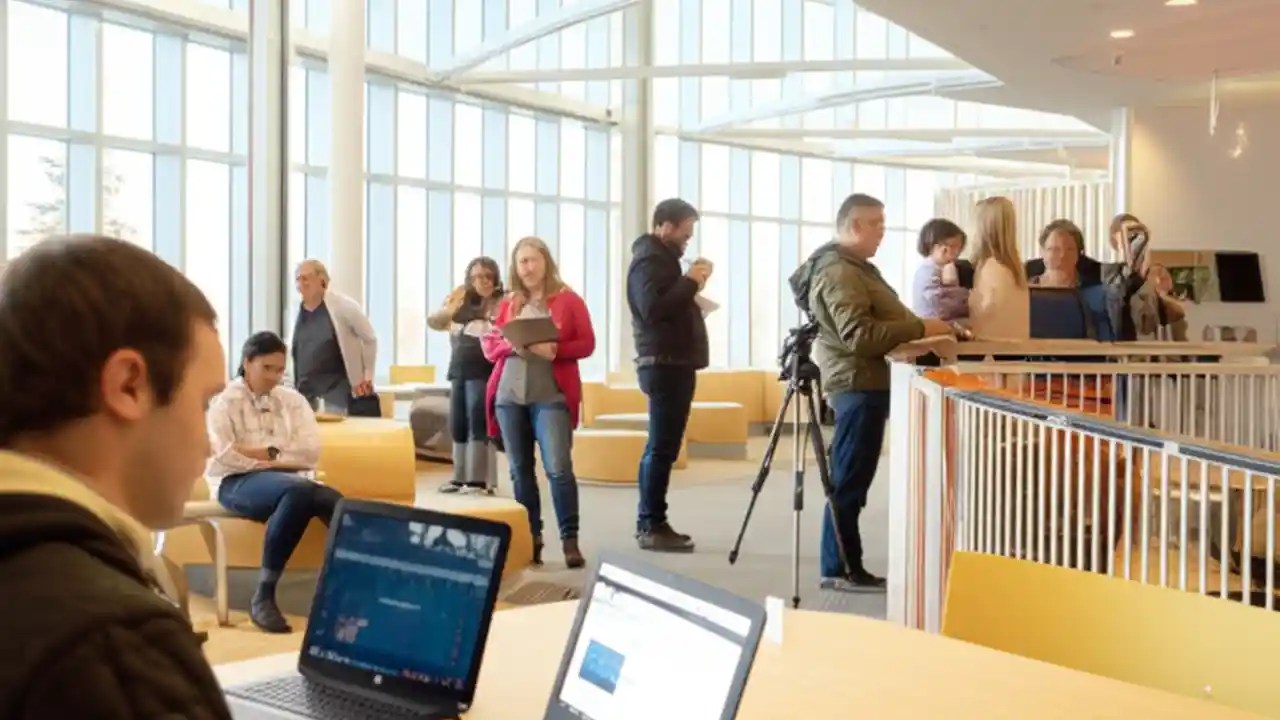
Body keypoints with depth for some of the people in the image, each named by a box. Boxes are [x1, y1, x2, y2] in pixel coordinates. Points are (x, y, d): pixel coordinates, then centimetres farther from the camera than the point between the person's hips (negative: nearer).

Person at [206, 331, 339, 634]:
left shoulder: (292, 399, 19)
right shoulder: (225, 401, 8)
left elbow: (310, 452, 4)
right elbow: (224, 455, -9)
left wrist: (268, 453, -6)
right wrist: (275, 460, -5)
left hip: (292, 479, 4)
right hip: (238, 482, -4)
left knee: (337, 504, -31)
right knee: (298, 492, -38)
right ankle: (263, 596, -32)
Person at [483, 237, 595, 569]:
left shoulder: (568, 300, 4)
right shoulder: (507, 304, 15)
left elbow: (586, 343, -1)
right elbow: (489, 345, 11)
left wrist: (555, 350, -17)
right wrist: (509, 345, -10)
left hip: (551, 395, -4)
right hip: (508, 395, 4)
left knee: (558, 468, -13)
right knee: (520, 469, 6)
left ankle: (569, 540, -8)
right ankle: (530, 538, 14)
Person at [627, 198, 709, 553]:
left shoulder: (661, 257, 21)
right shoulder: (649, 259, -10)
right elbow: (653, 309, -23)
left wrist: (691, 284, 7)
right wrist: (691, 282, -15)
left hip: (673, 363, 10)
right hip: (665, 364, -10)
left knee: (660, 448, 11)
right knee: (662, 449, -10)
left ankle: (649, 523, 15)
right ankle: (652, 526, -7)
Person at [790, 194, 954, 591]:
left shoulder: (853, 266, 19)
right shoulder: (838, 272, -16)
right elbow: (860, 335, -25)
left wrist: (921, 327, 15)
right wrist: (921, 328, -22)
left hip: (864, 382, 11)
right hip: (859, 384, -11)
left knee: (851, 480, 12)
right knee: (849, 482, -5)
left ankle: (845, 566, 17)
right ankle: (840, 570, 1)